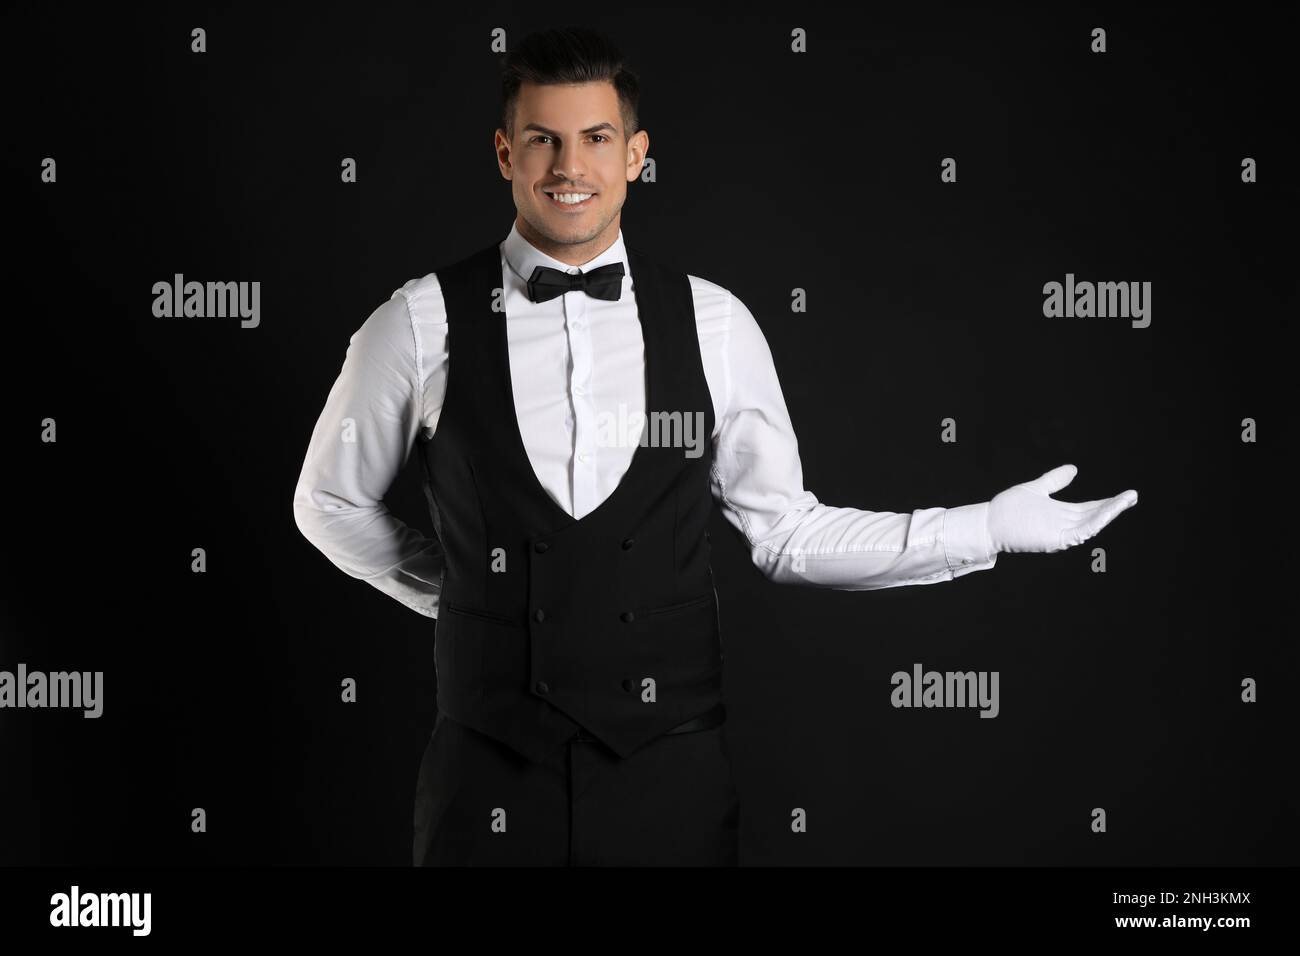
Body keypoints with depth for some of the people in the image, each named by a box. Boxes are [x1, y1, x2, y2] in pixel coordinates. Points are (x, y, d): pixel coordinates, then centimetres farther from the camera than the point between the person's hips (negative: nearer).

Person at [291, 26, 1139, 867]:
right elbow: (331, 503, 13)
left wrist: (991, 529, 3)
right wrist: (458, 594, 10)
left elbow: (785, 534, 7)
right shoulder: (424, 324, -2)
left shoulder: (714, 325, 2)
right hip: (492, 780, -1)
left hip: (673, 776, 1)